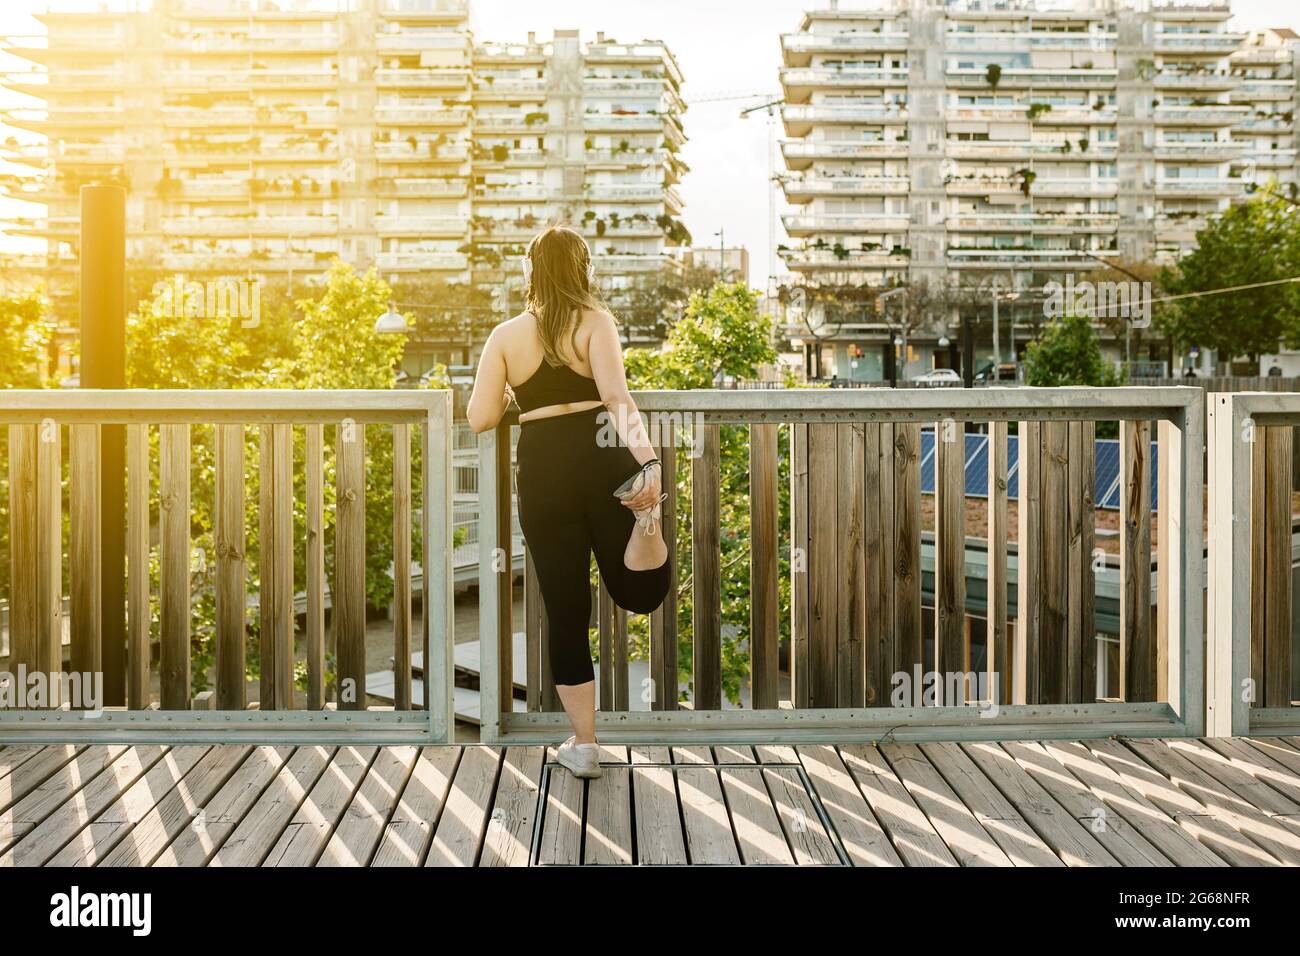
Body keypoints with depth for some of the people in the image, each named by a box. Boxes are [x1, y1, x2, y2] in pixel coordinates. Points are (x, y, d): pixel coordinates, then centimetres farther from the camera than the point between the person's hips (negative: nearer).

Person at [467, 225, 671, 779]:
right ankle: (645, 509, -27)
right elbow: (616, 395, -16)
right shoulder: (595, 320, 1)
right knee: (640, 593, 6)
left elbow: (480, 418, 3)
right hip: (599, 461, -1)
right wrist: (646, 458, -28)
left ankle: (583, 745, 15)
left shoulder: (506, 334, 6)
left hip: (541, 475, 1)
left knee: (565, 611, 9)